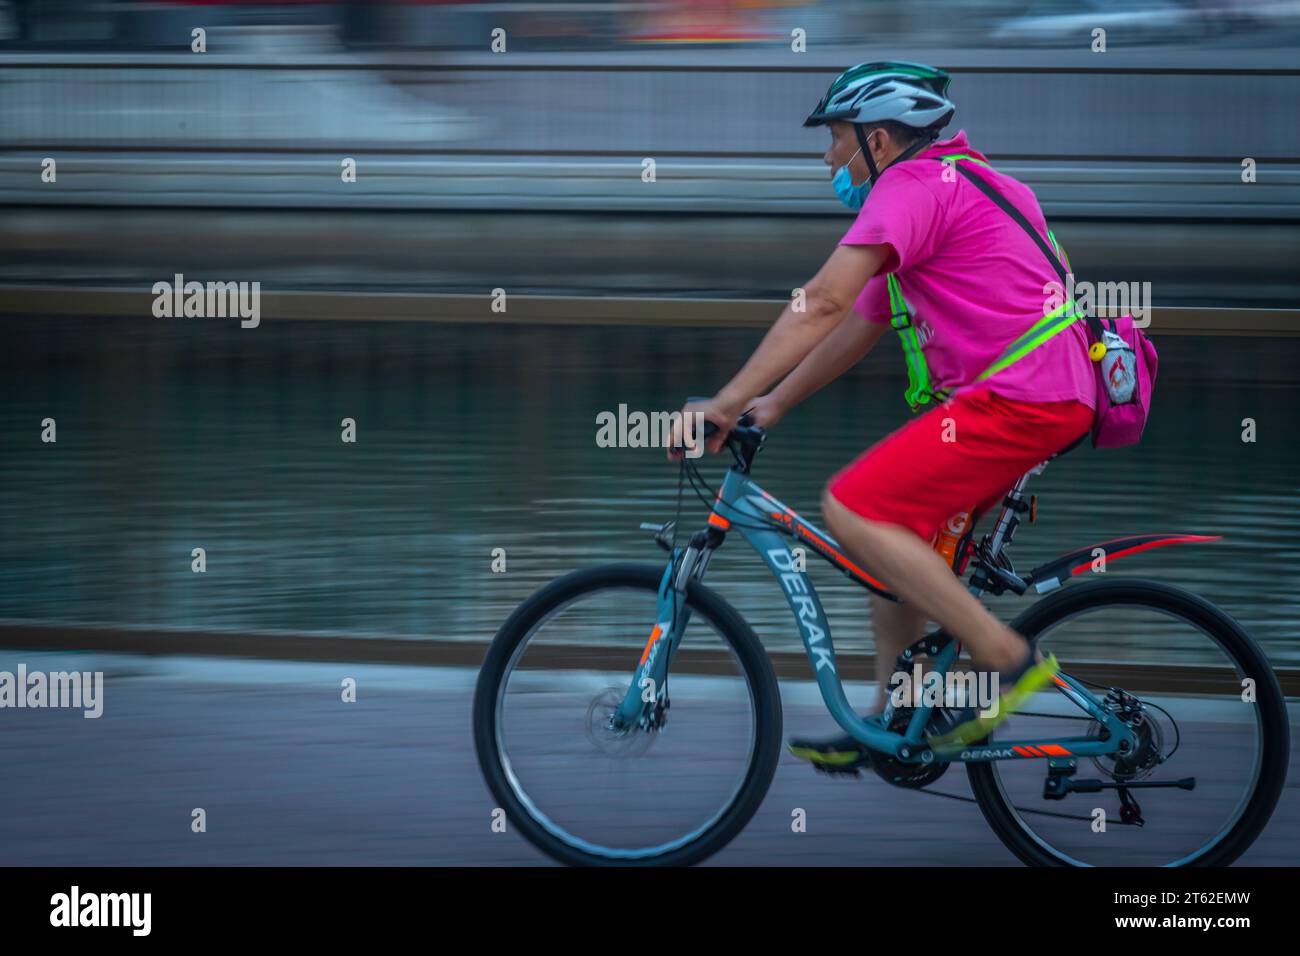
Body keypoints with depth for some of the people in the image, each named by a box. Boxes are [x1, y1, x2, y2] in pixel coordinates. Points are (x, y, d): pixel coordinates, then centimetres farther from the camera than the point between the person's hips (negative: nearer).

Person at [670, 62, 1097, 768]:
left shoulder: (912, 186, -9)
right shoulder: (950, 185, 25)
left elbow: (823, 302, -19)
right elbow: (859, 327, 28)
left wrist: (728, 402, -21)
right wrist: (774, 405, 24)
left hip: (1019, 395, -11)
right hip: (1055, 393, 11)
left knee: (852, 511, -15)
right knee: (896, 529, 17)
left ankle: (1007, 660, -14)